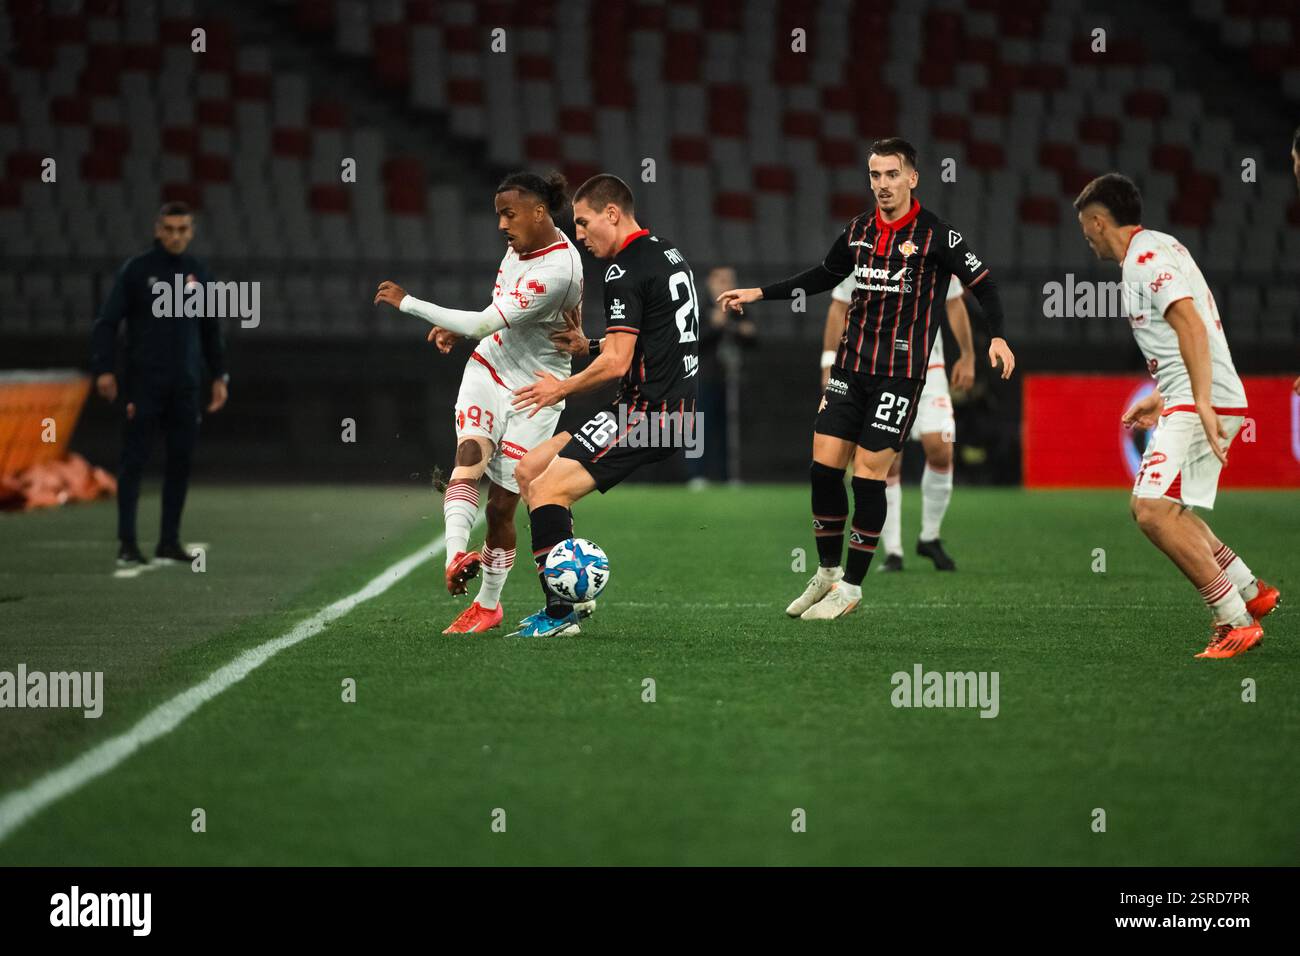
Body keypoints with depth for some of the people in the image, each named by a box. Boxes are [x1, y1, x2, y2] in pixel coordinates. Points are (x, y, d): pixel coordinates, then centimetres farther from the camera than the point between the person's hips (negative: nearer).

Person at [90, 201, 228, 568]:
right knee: (134, 459, -6)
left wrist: (219, 376, 14)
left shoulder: (199, 273, 11)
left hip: (185, 385, 4)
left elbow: (211, 330, 19)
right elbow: (106, 322, -4)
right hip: (144, 383, -4)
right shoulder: (136, 270, -2)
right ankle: (127, 543, -5)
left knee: (181, 461, 4)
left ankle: (170, 541, 11)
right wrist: (103, 369, -13)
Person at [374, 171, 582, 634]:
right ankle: (456, 555, -43)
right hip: (488, 369, 6)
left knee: (501, 505, 0)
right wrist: (457, 328, 7)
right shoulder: (524, 242, 2)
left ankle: (488, 604, 18)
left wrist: (407, 302, -21)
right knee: (469, 453, -24)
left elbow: (485, 323, -27)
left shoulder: (557, 271, -27)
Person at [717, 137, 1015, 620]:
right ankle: (828, 570, 18)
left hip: (900, 371, -5)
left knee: (869, 473, -6)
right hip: (851, 363, 5)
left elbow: (983, 284, -6)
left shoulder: (936, 234, -8)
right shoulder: (858, 230, 9)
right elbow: (823, 276, 25)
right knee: (824, 465, 1)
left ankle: (851, 586, 5)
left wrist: (997, 336, -22)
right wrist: (760, 293, 22)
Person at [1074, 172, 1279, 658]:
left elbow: (1191, 325, -25)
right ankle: (1251, 592, 22)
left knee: (1153, 511, -18)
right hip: (1190, 401, 11)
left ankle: (1236, 622, -17)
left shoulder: (1147, 258, -13)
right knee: (1159, 508, 21)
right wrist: (1160, 398, 34)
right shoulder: (1158, 249, 20)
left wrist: (1202, 404, -32)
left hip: (1203, 406, -11)